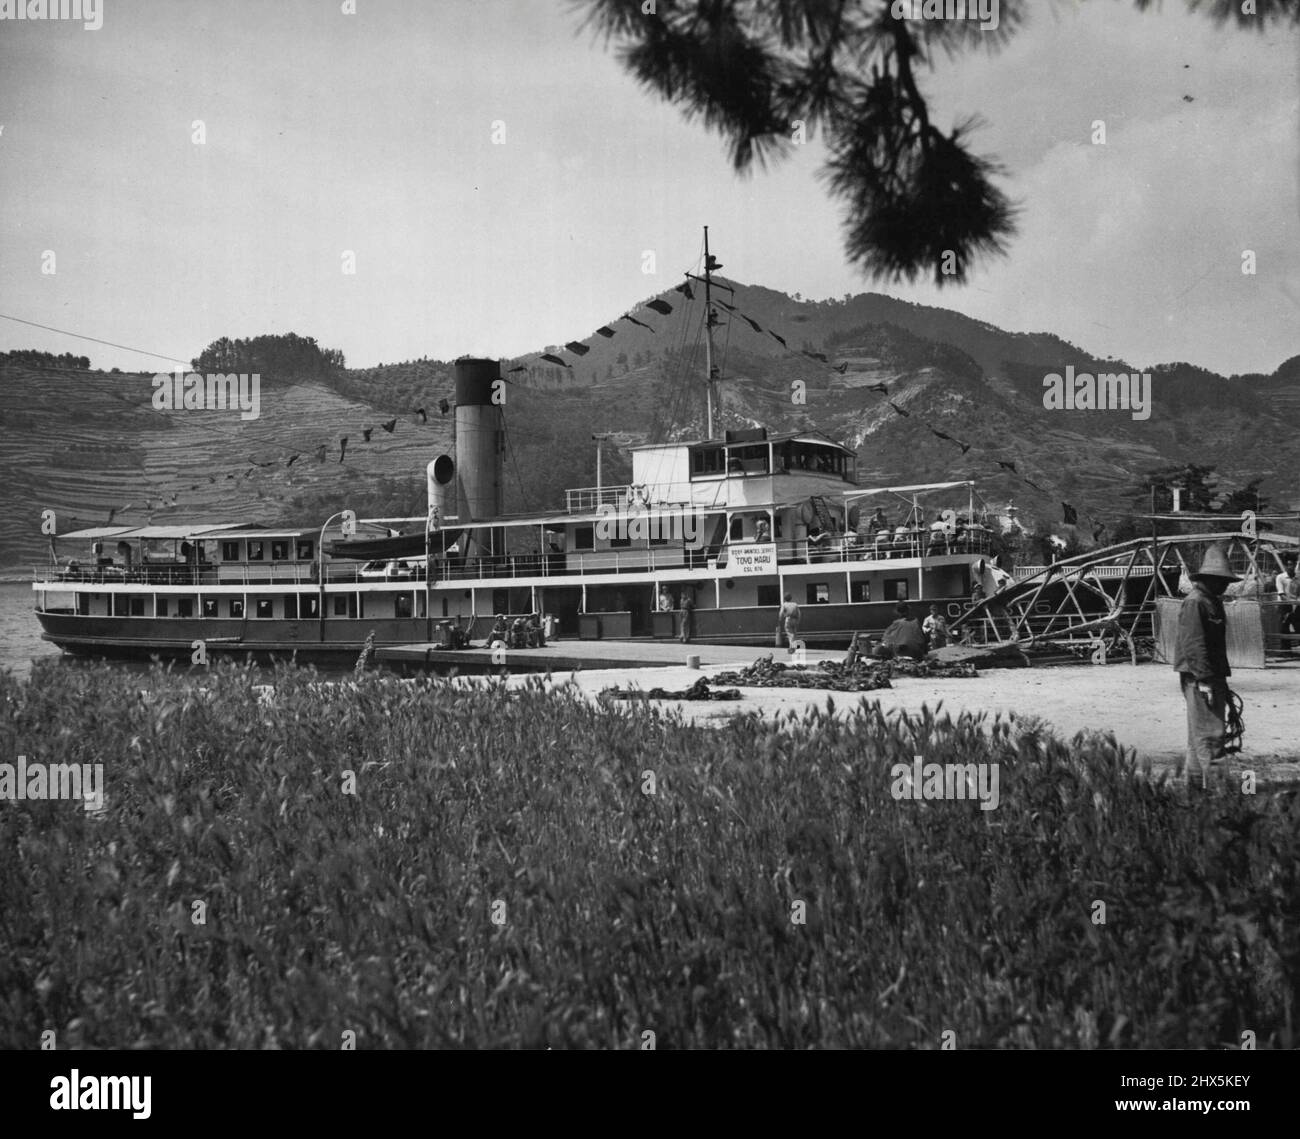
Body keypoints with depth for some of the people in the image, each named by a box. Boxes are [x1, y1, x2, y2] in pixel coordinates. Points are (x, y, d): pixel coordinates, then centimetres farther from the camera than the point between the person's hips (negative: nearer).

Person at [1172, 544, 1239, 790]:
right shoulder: (1194, 603, -14)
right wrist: (1204, 680, -23)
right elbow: (1194, 644, -20)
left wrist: (1222, 679, 22)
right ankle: (1210, 784, -10)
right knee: (1210, 733, -10)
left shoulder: (1214, 601, 17)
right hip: (1198, 677, -10)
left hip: (1213, 675, 10)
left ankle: (1194, 782, 20)